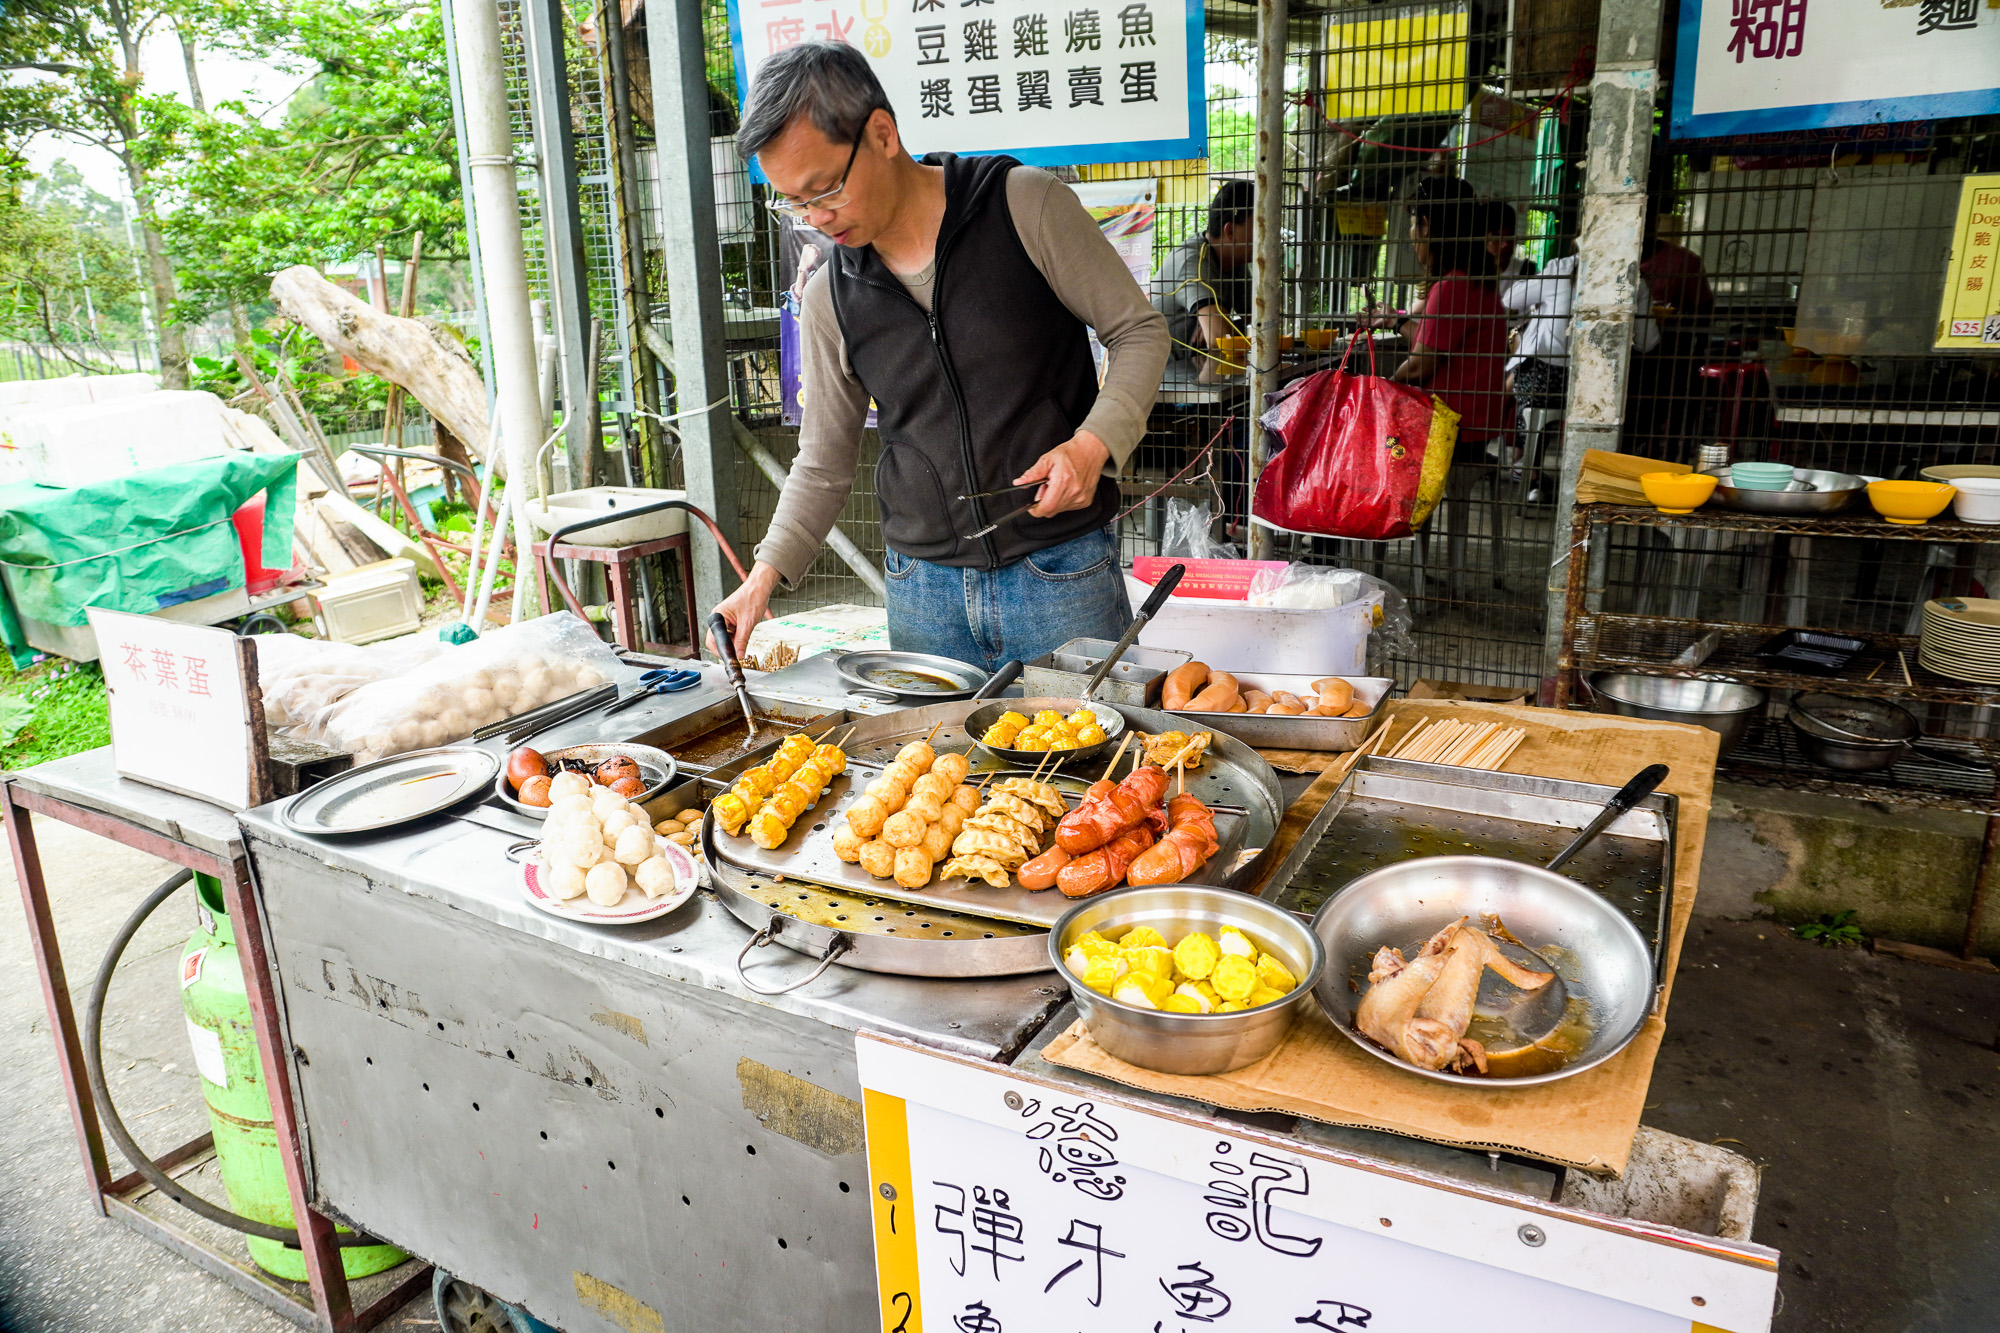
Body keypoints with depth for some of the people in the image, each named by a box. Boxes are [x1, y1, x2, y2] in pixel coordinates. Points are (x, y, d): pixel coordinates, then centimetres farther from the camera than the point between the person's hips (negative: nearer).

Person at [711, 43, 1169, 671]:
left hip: (1062, 576, -3)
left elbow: (1139, 331, -1)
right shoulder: (829, 297, 4)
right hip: (922, 588, 3)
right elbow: (824, 461, 12)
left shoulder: (1024, 206, -7)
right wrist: (767, 571, 0)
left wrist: (1094, 443, -17)